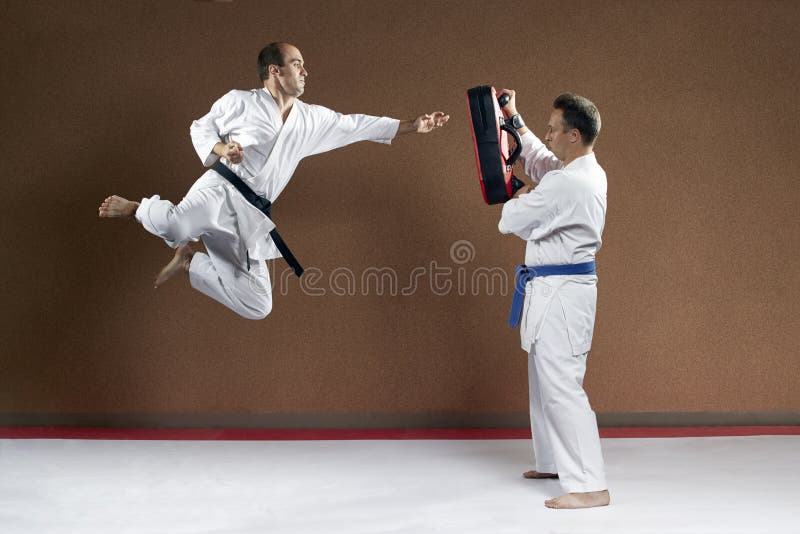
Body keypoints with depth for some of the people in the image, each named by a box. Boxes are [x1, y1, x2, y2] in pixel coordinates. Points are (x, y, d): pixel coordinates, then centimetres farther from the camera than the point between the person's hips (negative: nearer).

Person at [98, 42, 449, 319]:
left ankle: (189, 262, 18)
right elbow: (200, 128, 11)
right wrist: (222, 149, -11)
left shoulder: (311, 119, 16)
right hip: (221, 193, -5)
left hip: (251, 218, 6)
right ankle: (138, 209, -1)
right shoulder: (239, 101, 3)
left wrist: (415, 126, 19)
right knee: (176, 226, -39)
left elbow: (358, 126, 20)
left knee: (258, 306, 3)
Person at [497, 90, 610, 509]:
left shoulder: (564, 184, -23)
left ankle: (590, 486, -7)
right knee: (545, 379, 21)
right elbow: (538, 160, 27)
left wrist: (520, 198, 10)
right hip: (557, 289, 11)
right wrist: (513, 118, 27)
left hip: (560, 292, -11)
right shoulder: (589, 172, 8)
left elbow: (511, 221, -12)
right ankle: (554, 462, 35)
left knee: (561, 387, -10)